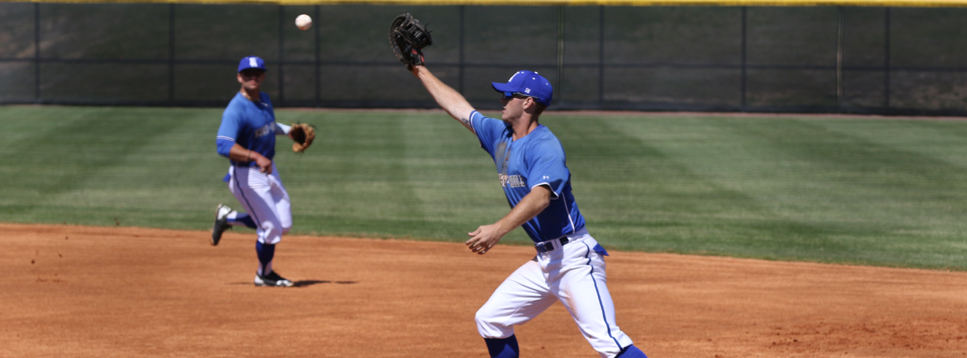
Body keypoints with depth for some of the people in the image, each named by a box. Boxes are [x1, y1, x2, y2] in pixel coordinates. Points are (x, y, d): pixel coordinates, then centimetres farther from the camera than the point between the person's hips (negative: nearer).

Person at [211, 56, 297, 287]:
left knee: (284, 224, 12)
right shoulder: (236, 110, -23)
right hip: (247, 175, -8)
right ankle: (264, 275, 21)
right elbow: (224, 145, -36)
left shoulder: (264, 99, 5)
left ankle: (227, 218, 29)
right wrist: (256, 157, -45)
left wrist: (289, 131, 11)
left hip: (268, 170, 9)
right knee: (271, 227, -5)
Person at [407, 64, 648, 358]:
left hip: (575, 258, -9)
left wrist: (499, 229, -44)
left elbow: (540, 197, -31)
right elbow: (457, 106, 25)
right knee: (489, 320, 11)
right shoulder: (500, 136, 13)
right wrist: (420, 71, 30)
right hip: (543, 262, 9)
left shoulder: (544, 146, -15)